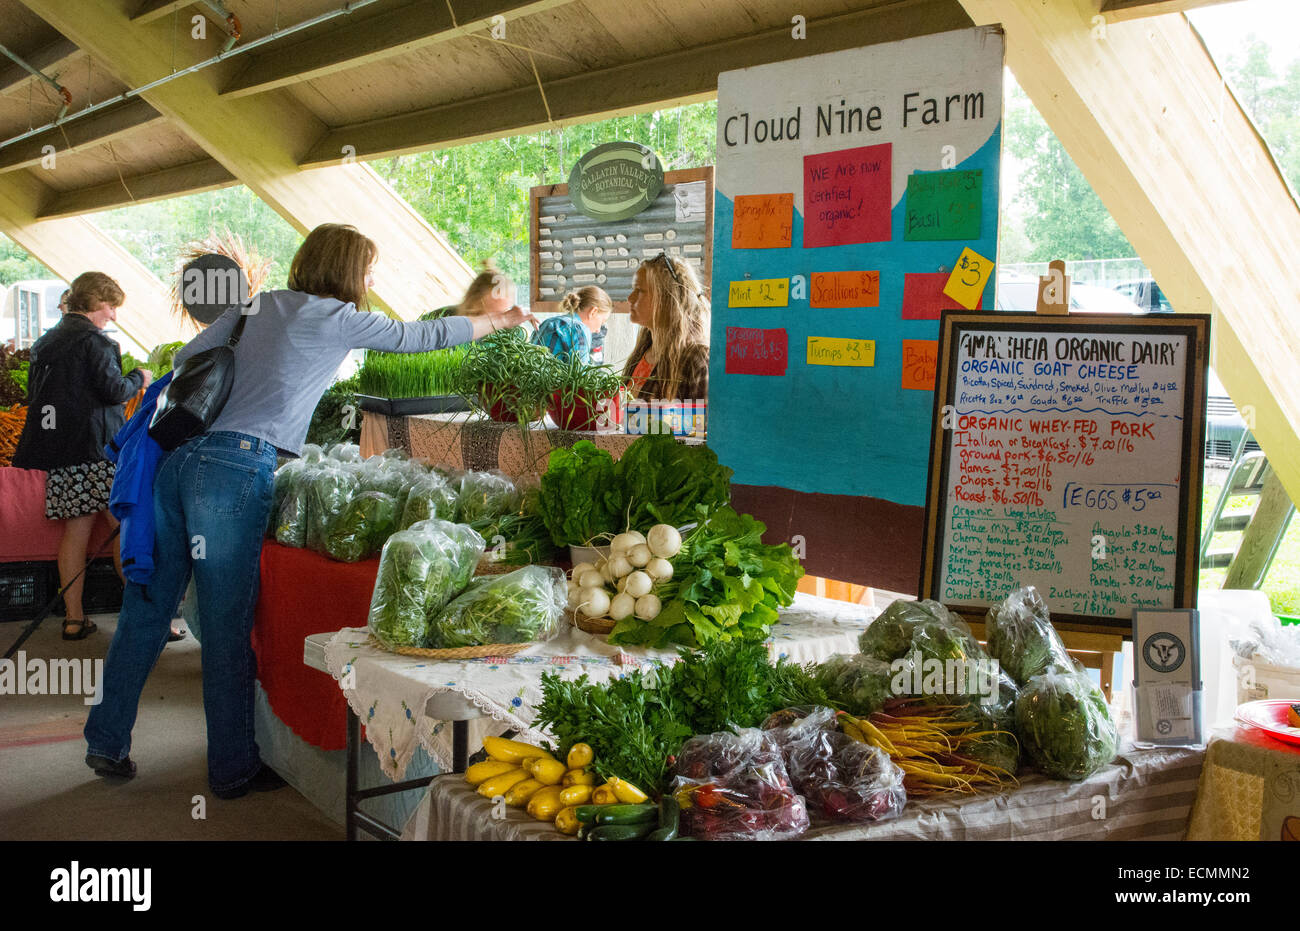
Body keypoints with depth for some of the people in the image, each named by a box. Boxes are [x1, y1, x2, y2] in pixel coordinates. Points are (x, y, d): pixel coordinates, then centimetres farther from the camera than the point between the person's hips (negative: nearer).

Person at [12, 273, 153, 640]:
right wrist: (139, 378, 4)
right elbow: (114, 390, -14)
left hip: (57, 450, 8)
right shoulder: (93, 339, -8)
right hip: (98, 448, -7)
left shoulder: (44, 342, 17)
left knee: (76, 528, 7)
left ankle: (73, 618, 7)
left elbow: (34, 394, 22)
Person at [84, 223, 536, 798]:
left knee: (148, 606, 13)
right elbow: (423, 337, 12)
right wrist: (500, 321, 25)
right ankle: (233, 768, 11)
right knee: (227, 622, 0)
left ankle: (107, 743, 22)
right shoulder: (339, 319, 3)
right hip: (236, 467, -7)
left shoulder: (257, 306, 20)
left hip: (178, 458, 7)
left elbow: (184, 358, 20)